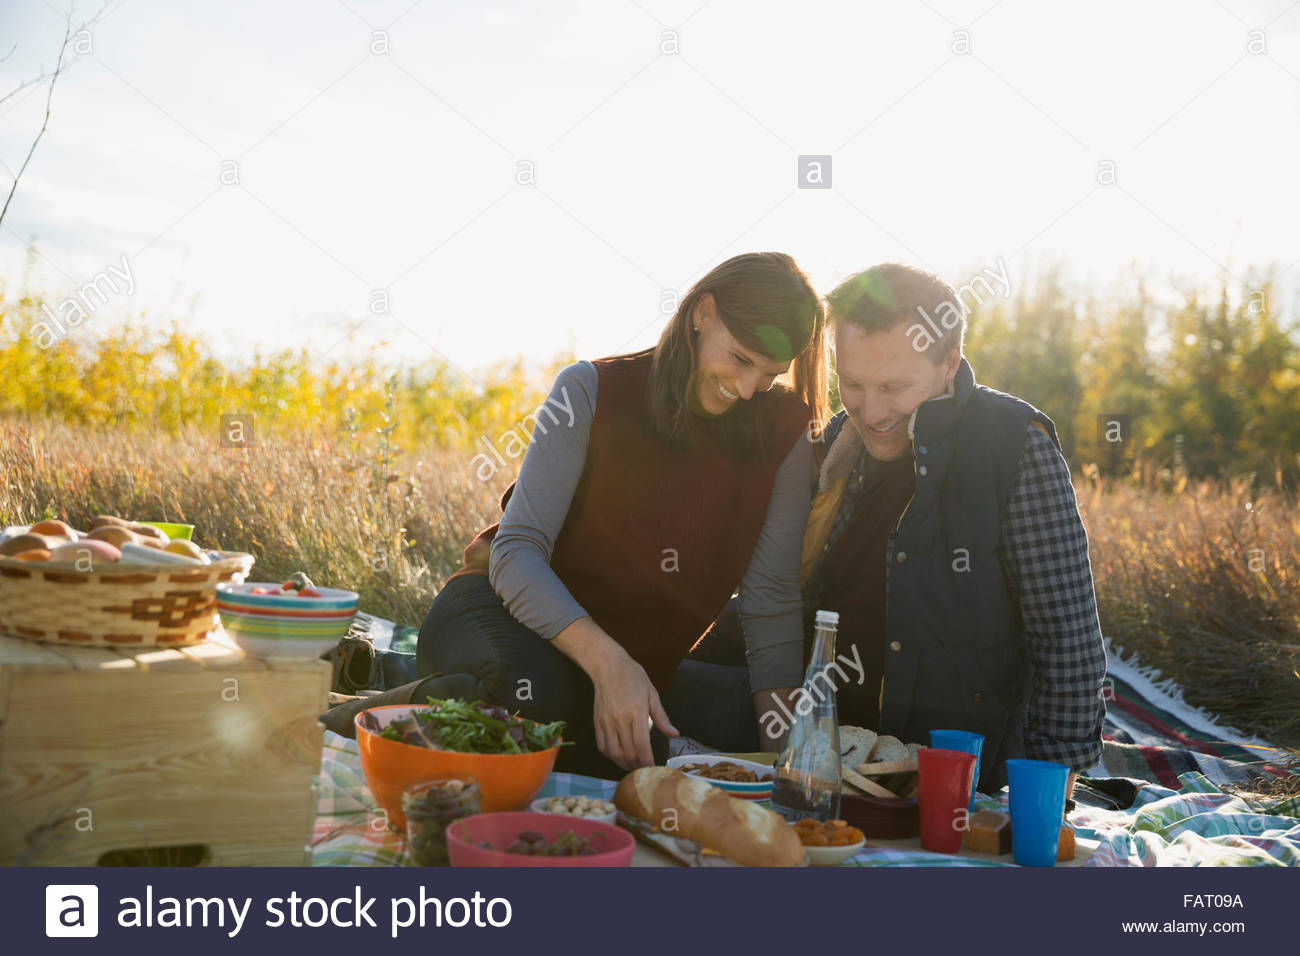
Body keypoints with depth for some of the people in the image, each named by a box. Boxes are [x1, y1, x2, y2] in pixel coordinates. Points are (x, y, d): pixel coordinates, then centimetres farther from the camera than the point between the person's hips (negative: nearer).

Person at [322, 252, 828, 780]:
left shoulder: (785, 432, -5)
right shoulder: (593, 391, -13)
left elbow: (771, 596, -4)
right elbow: (517, 551, -19)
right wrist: (609, 663, -34)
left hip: (638, 659, 5)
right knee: (536, 690, -38)